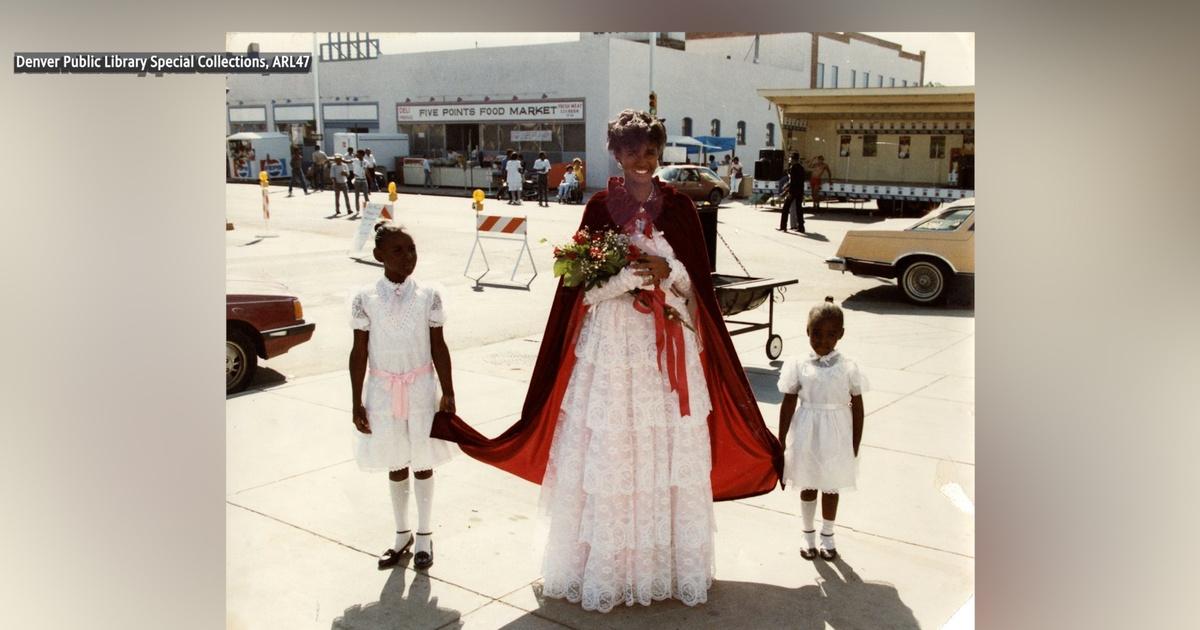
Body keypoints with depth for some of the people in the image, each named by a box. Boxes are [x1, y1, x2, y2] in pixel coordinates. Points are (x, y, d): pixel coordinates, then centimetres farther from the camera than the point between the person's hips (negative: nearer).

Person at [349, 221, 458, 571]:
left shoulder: (429, 295, -6)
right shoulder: (365, 298, -6)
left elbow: (438, 347, -1)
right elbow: (359, 352, -2)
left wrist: (448, 394, 0)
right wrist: (357, 402, -2)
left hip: (421, 388, 0)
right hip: (383, 391, 0)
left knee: (422, 463, 9)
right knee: (396, 465, 12)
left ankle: (424, 536, 25)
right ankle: (402, 535, 30)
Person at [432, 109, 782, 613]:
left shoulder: (679, 206, 4)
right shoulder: (600, 206, 0)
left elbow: (697, 280, 4)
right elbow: (586, 286, -4)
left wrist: (668, 272, -16)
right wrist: (635, 274, -18)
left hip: (670, 342, 2)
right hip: (612, 341, -1)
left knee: (669, 454, 6)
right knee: (609, 455, 1)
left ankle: (670, 562, 21)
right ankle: (607, 567, 15)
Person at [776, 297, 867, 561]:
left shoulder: (848, 368, -7)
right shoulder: (798, 366, -8)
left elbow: (857, 408, -1)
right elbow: (788, 406, -3)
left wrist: (854, 447, 1)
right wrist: (781, 444, -2)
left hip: (836, 438, 0)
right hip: (807, 436, 0)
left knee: (831, 487, 13)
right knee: (808, 487, 13)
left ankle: (827, 536, 33)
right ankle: (808, 536, 32)